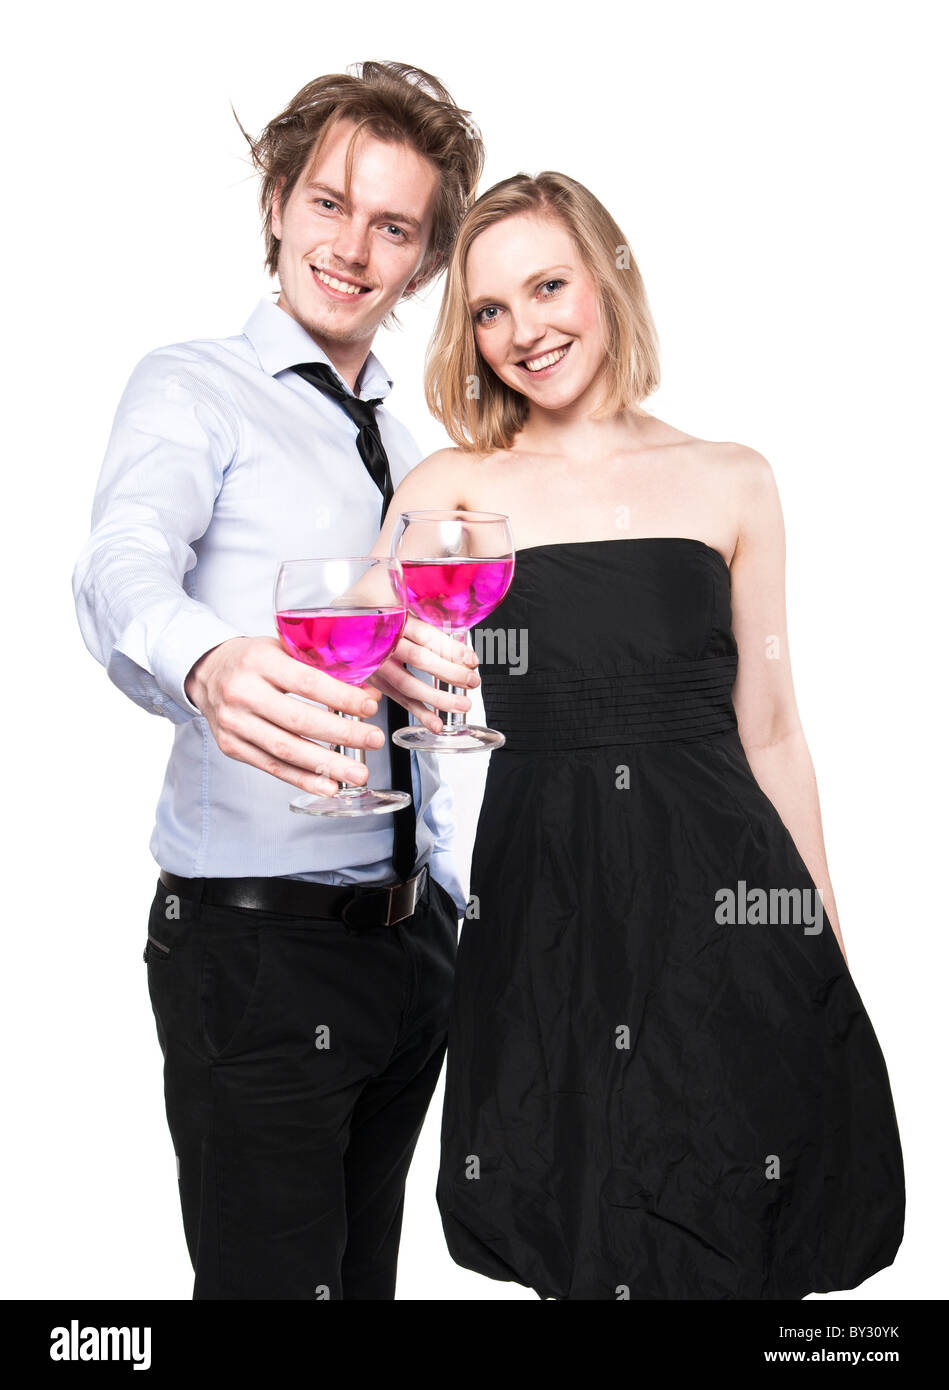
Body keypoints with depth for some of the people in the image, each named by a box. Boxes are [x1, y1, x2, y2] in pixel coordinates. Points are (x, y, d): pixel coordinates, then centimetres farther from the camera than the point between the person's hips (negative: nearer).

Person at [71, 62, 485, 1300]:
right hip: (258, 937, -6)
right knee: (271, 1275, -3)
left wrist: (450, 898, 16)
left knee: (367, 1268, 15)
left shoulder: (401, 447, 16)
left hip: (409, 934, 7)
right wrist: (205, 664, -49)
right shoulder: (194, 389, -4)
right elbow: (122, 568, -26)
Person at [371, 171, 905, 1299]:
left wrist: (826, 936, 8)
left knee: (733, 1247, 9)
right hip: (538, 901, 0)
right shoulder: (447, 489, 5)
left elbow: (769, 730, 9)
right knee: (578, 1252, 10)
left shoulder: (731, 482, 7)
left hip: (720, 894, 1)